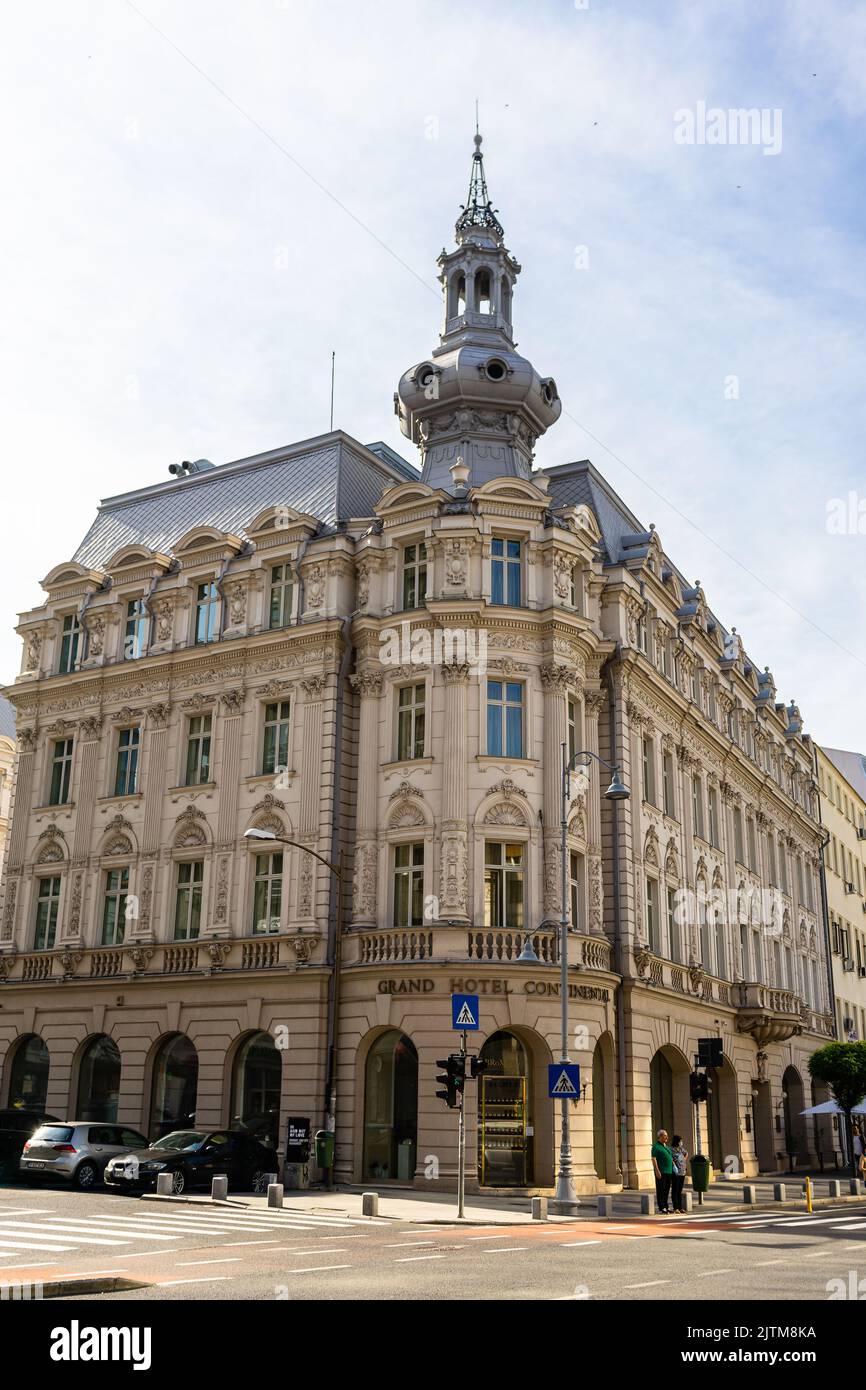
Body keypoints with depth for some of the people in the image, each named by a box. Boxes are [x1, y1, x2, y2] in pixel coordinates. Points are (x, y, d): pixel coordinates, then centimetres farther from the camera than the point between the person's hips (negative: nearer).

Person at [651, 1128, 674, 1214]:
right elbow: (654, 1159, -14)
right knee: (660, 1190, -6)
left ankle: (665, 1207, 16)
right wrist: (657, 1171, -22)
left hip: (668, 1171, 8)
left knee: (667, 1190, 10)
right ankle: (661, 1208, -5)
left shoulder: (666, 1146, 18)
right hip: (661, 1172, -8)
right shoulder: (656, 1147, -7)